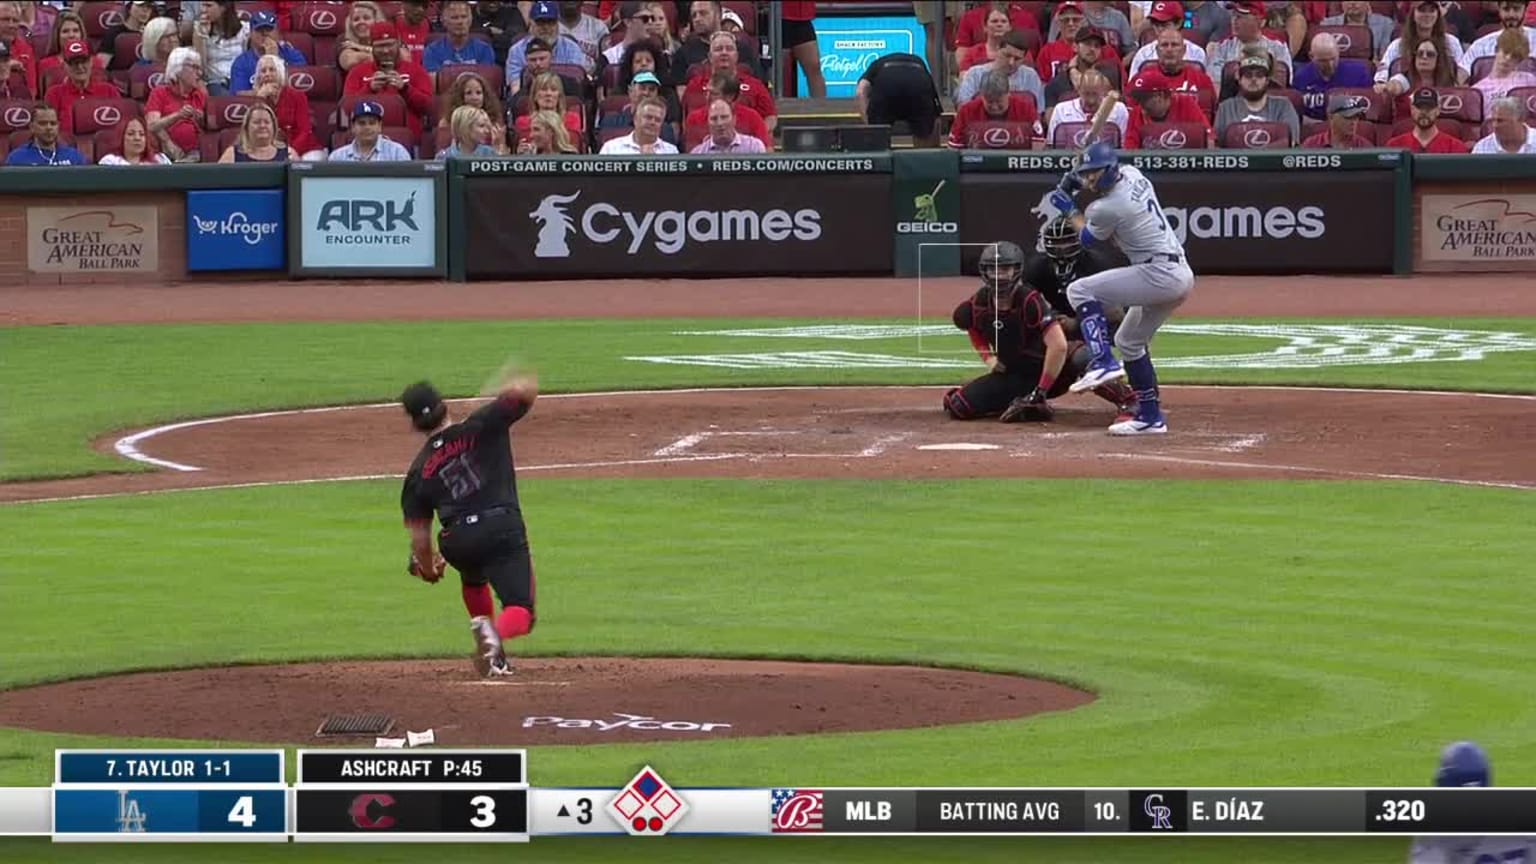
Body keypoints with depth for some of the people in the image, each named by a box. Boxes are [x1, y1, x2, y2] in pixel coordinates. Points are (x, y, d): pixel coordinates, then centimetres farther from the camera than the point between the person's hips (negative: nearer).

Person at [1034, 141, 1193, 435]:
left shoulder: (1107, 208, -16)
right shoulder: (1133, 174, 8)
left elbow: (1087, 238, 4)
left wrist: (1069, 210, 18)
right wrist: (1072, 184, 19)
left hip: (1159, 275, -10)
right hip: (1182, 275, 10)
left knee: (1080, 290, -8)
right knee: (1129, 341, 22)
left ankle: (1103, 361, -17)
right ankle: (1151, 417, 22)